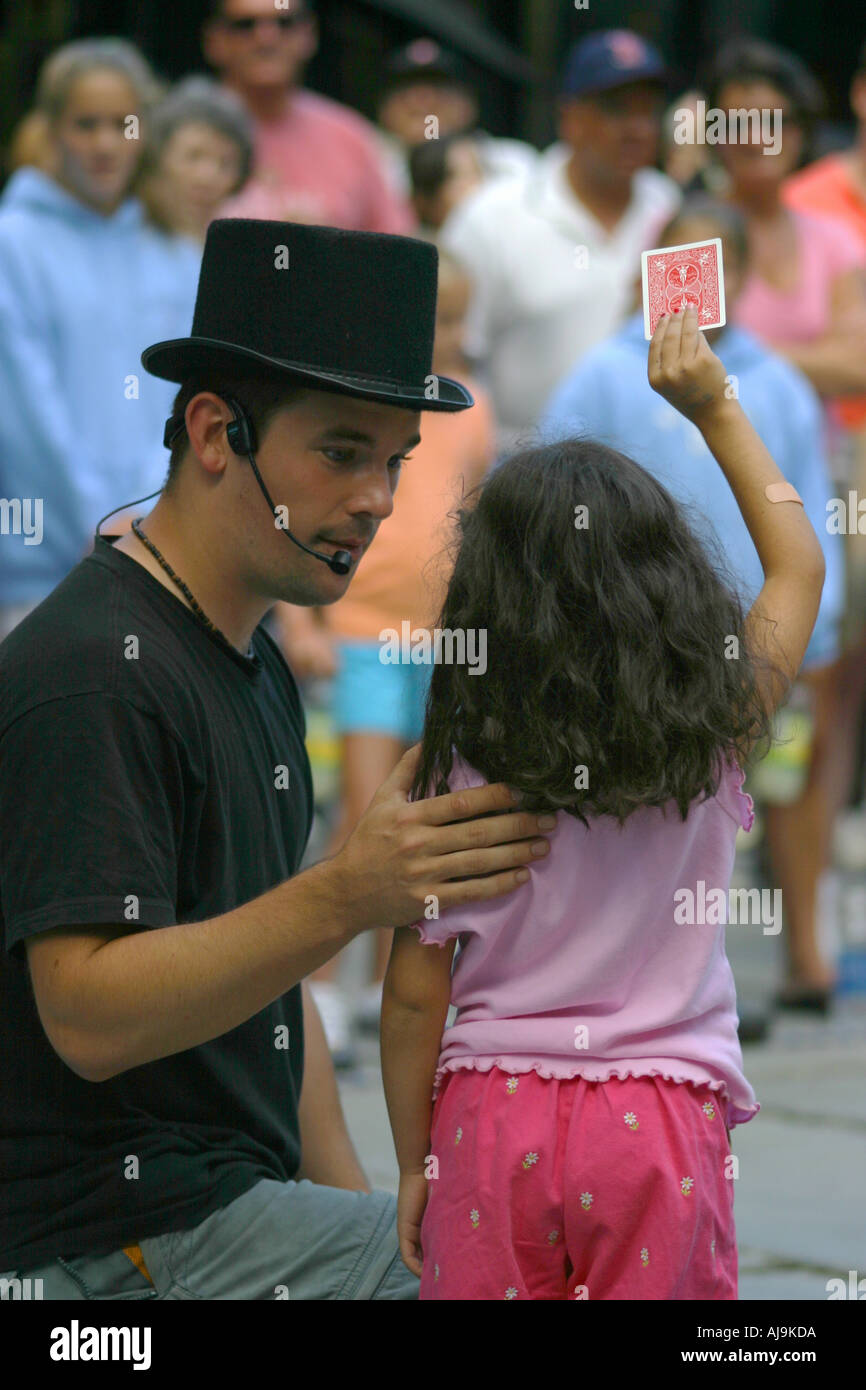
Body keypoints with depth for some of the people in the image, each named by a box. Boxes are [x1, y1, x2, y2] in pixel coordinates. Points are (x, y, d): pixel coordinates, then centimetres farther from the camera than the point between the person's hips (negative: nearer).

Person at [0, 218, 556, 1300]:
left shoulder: (255, 665, 17)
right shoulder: (94, 668, -16)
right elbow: (89, 1016, -24)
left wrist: (347, 1205, 12)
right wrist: (343, 898, -33)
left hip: (235, 1201, 10)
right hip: (131, 1241, -10)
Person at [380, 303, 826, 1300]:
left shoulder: (450, 766, -6)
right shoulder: (713, 739, -4)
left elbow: (414, 995, -2)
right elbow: (799, 565, 15)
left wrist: (415, 1167, 10)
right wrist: (717, 411, 20)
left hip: (491, 1113, 0)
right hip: (661, 1117, 0)